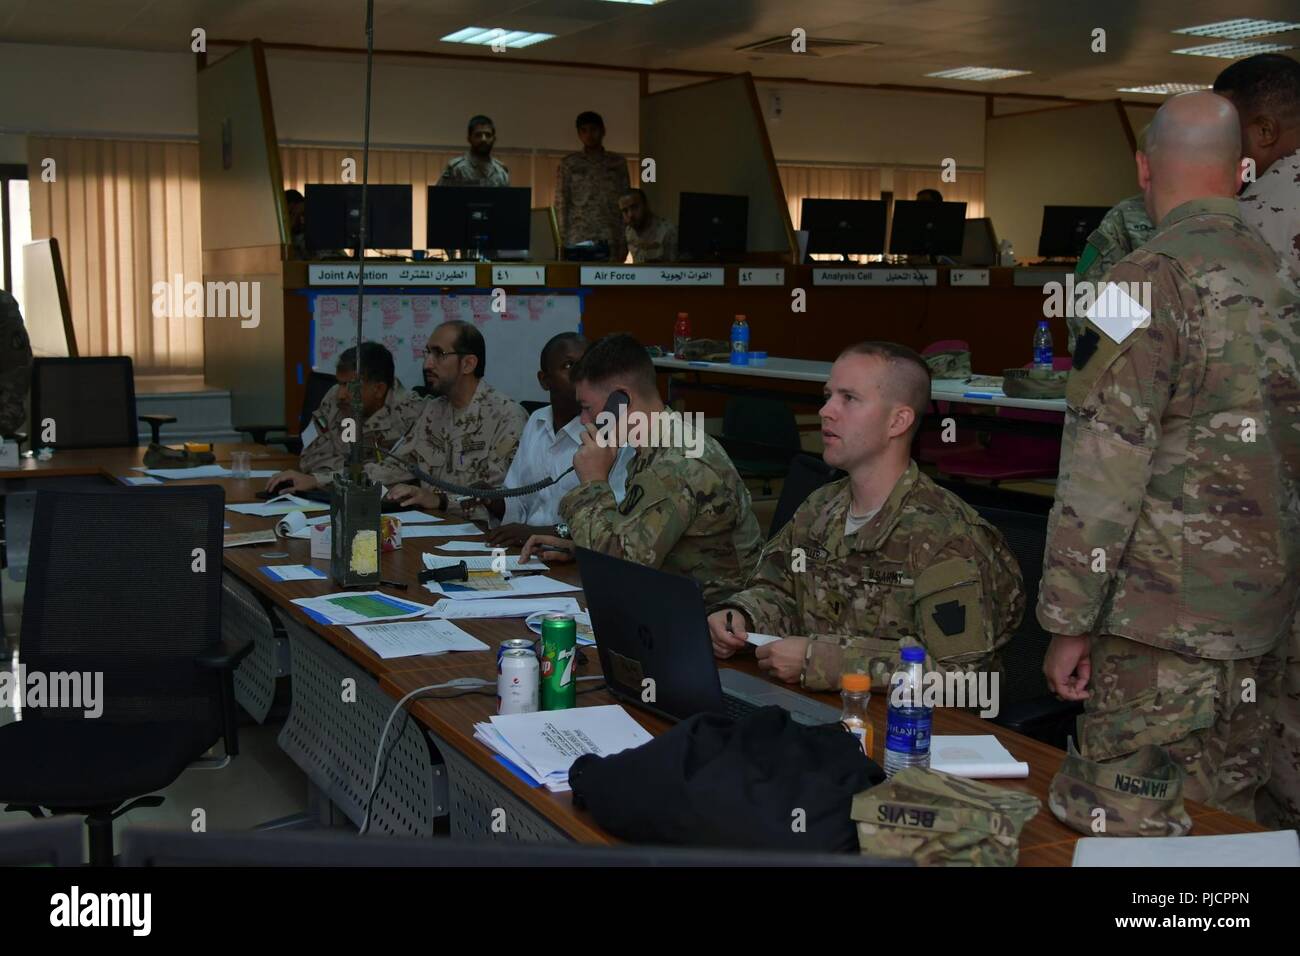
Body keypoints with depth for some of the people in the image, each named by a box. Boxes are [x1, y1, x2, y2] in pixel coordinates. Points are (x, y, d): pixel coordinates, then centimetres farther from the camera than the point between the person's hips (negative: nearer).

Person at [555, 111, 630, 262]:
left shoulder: (618, 163, 12)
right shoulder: (569, 164, 9)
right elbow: (561, 203, 5)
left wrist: (624, 242, 4)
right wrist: (563, 241, -4)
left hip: (611, 239, 1)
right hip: (579, 238, -1)